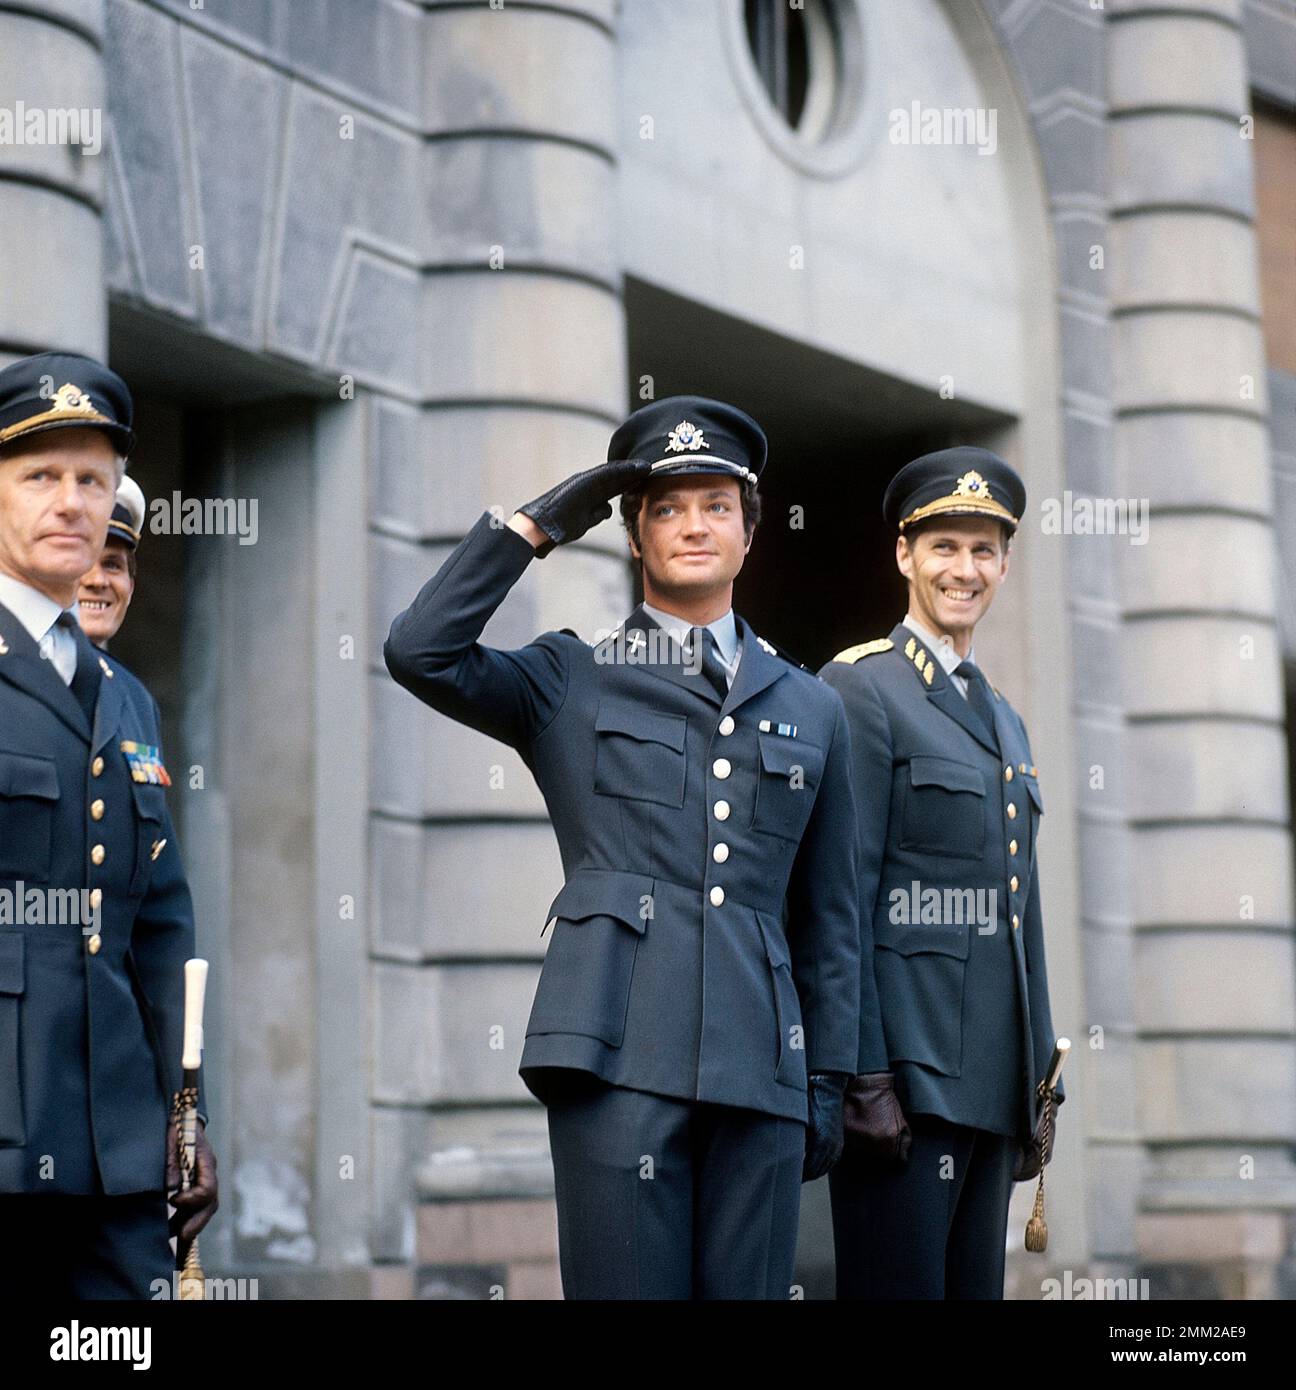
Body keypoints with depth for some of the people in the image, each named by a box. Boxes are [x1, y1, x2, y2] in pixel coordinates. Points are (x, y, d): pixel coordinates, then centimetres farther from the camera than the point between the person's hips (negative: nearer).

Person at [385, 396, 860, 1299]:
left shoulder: (812, 709, 19)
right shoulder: (568, 683, 12)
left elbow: (829, 920, 19)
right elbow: (419, 651, -6)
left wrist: (830, 1084, 12)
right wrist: (534, 528, 1)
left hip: (760, 1072, 3)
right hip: (619, 1056, -3)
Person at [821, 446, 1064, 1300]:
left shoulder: (1005, 720, 20)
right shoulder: (861, 689, -4)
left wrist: (1039, 1087, 17)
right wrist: (864, 1078, -18)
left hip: (988, 1086, 8)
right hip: (905, 1067, -8)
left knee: (978, 1286, 9)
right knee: (900, 1284, -8)